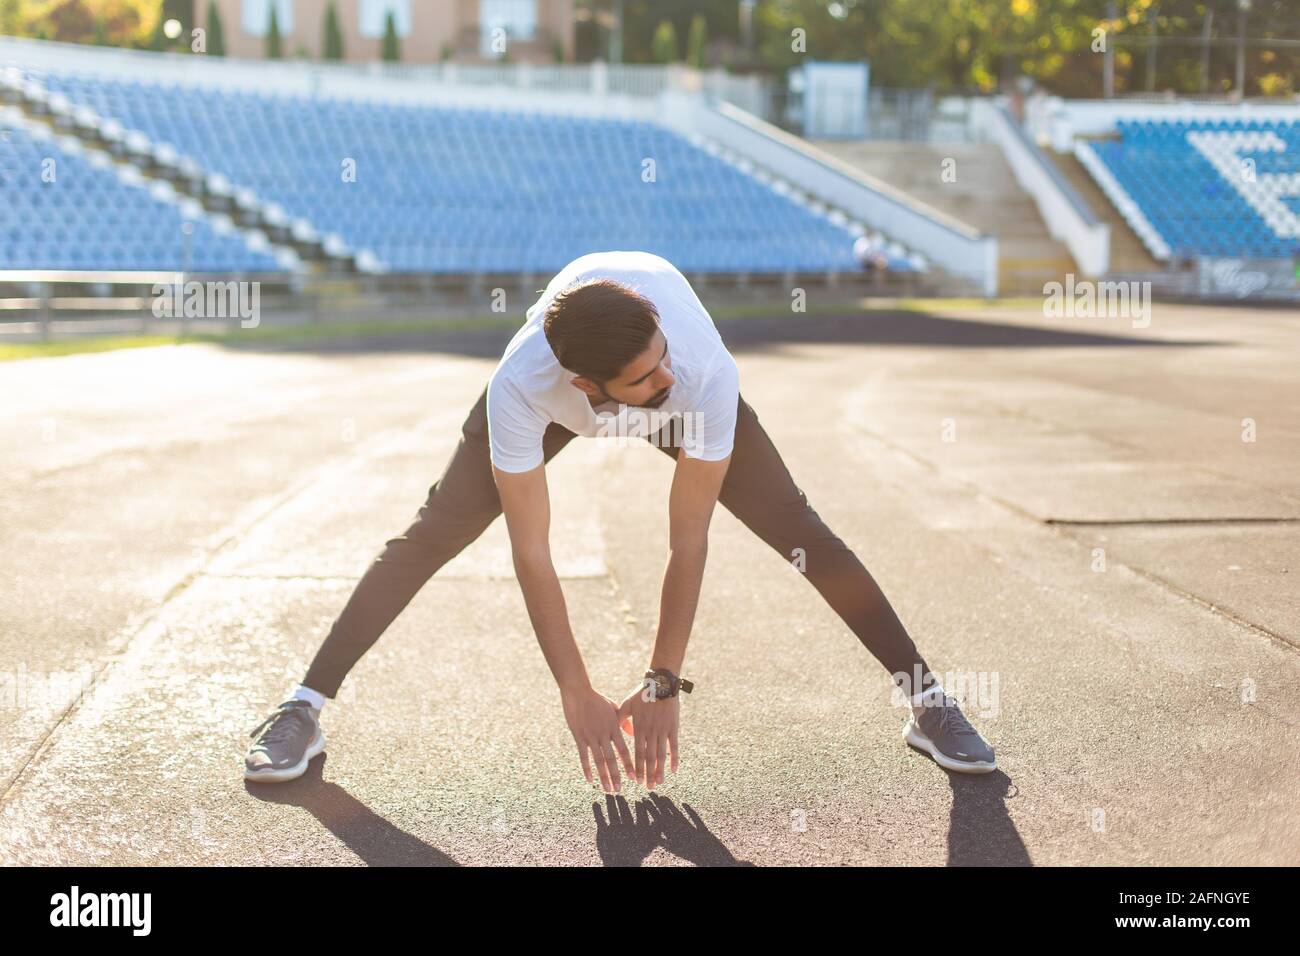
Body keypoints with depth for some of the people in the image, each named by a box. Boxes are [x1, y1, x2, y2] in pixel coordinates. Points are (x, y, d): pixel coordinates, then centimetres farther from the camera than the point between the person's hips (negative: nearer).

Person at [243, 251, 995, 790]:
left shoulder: (706, 376, -44)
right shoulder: (519, 387, -43)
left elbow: (688, 541, -33)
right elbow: (531, 554, -34)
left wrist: (664, 685, -27)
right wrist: (578, 698, -30)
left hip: (682, 407, 0)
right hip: (562, 395, 0)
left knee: (802, 532, -12)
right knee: (432, 534, -13)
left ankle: (929, 704, 2)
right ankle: (304, 711, -3)